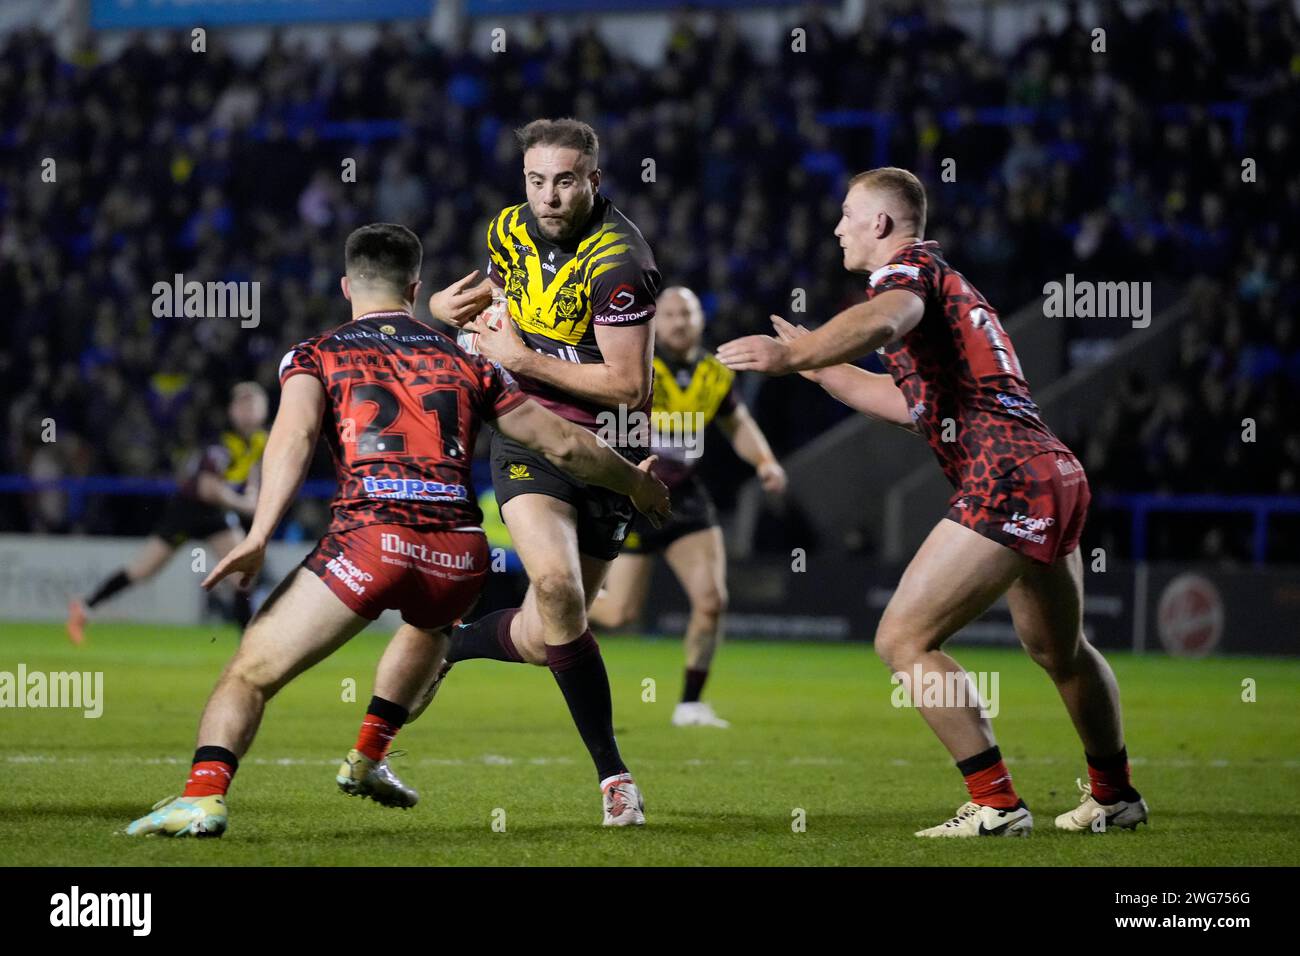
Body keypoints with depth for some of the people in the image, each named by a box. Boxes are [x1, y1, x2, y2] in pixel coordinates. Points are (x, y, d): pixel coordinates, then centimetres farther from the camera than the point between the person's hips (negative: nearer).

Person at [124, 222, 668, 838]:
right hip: (460, 551, 3)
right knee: (428, 625, 40)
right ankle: (367, 758, 41)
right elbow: (563, 444, 23)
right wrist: (637, 483, 40)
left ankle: (204, 793, -22)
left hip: (369, 537, -3)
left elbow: (295, 434, -6)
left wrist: (259, 536, -15)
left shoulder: (316, 355, 15)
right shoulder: (466, 363, 22)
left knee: (250, 672, 2)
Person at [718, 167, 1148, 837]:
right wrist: (818, 365, 36)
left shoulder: (910, 266, -3)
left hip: (1005, 478, -10)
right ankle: (1114, 795, 41)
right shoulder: (948, 285, 26)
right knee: (1060, 651, 27)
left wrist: (792, 354, -37)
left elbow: (885, 318, -29)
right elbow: (913, 402, 34)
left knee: (904, 640, -10)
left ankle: (996, 804, -14)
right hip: (1058, 473, 10)